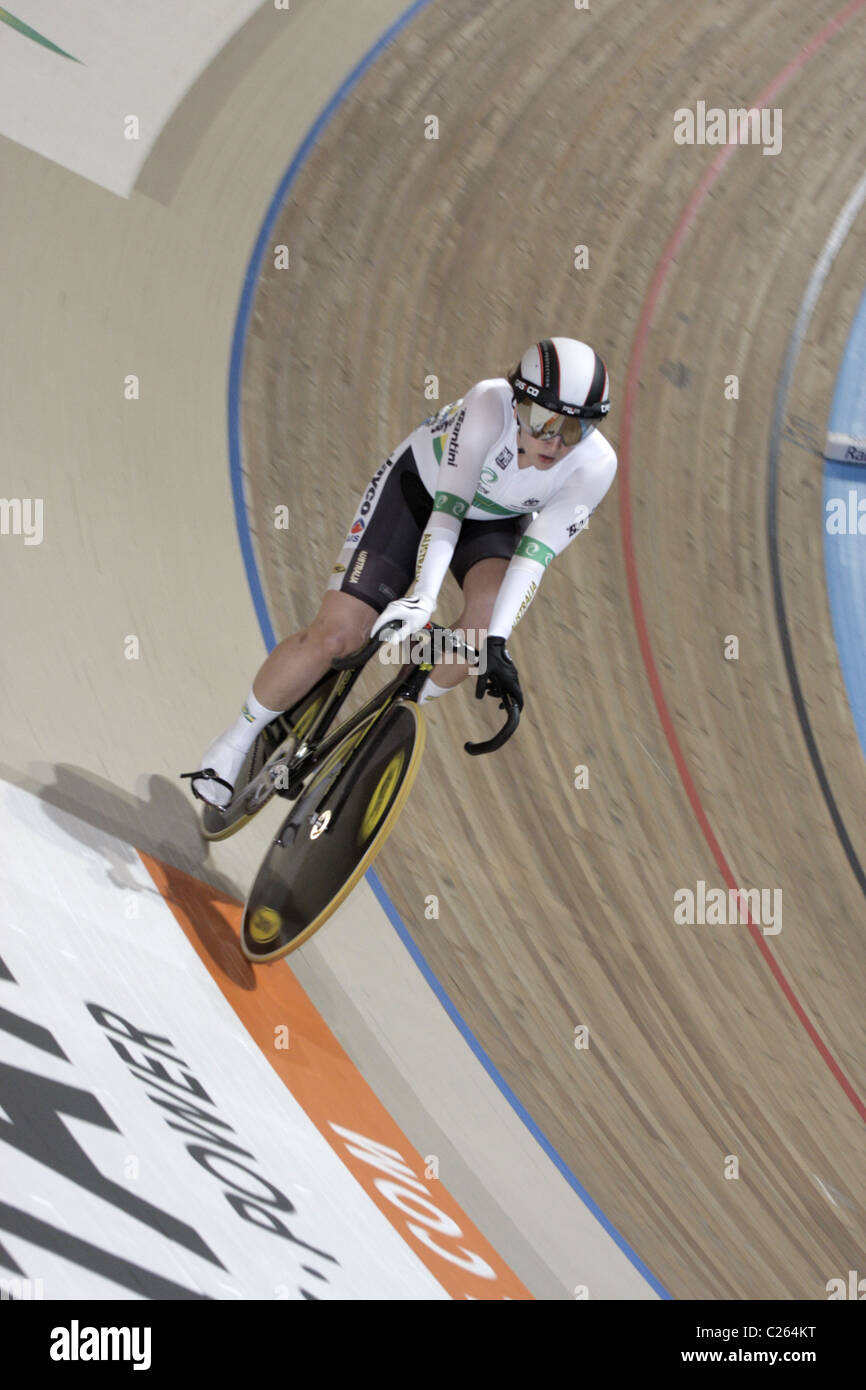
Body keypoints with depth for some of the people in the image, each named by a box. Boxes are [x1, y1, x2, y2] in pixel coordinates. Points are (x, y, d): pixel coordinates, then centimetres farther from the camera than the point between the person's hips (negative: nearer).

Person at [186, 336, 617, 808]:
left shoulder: (596, 465, -29)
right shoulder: (489, 404, -37)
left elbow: (536, 553, -31)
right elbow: (447, 505, -37)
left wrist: (496, 643, -42)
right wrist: (422, 595, -49)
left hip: (494, 521, 3)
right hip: (419, 486, -3)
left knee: (491, 605, -31)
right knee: (336, 635, -16)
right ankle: (235, 741, 7)